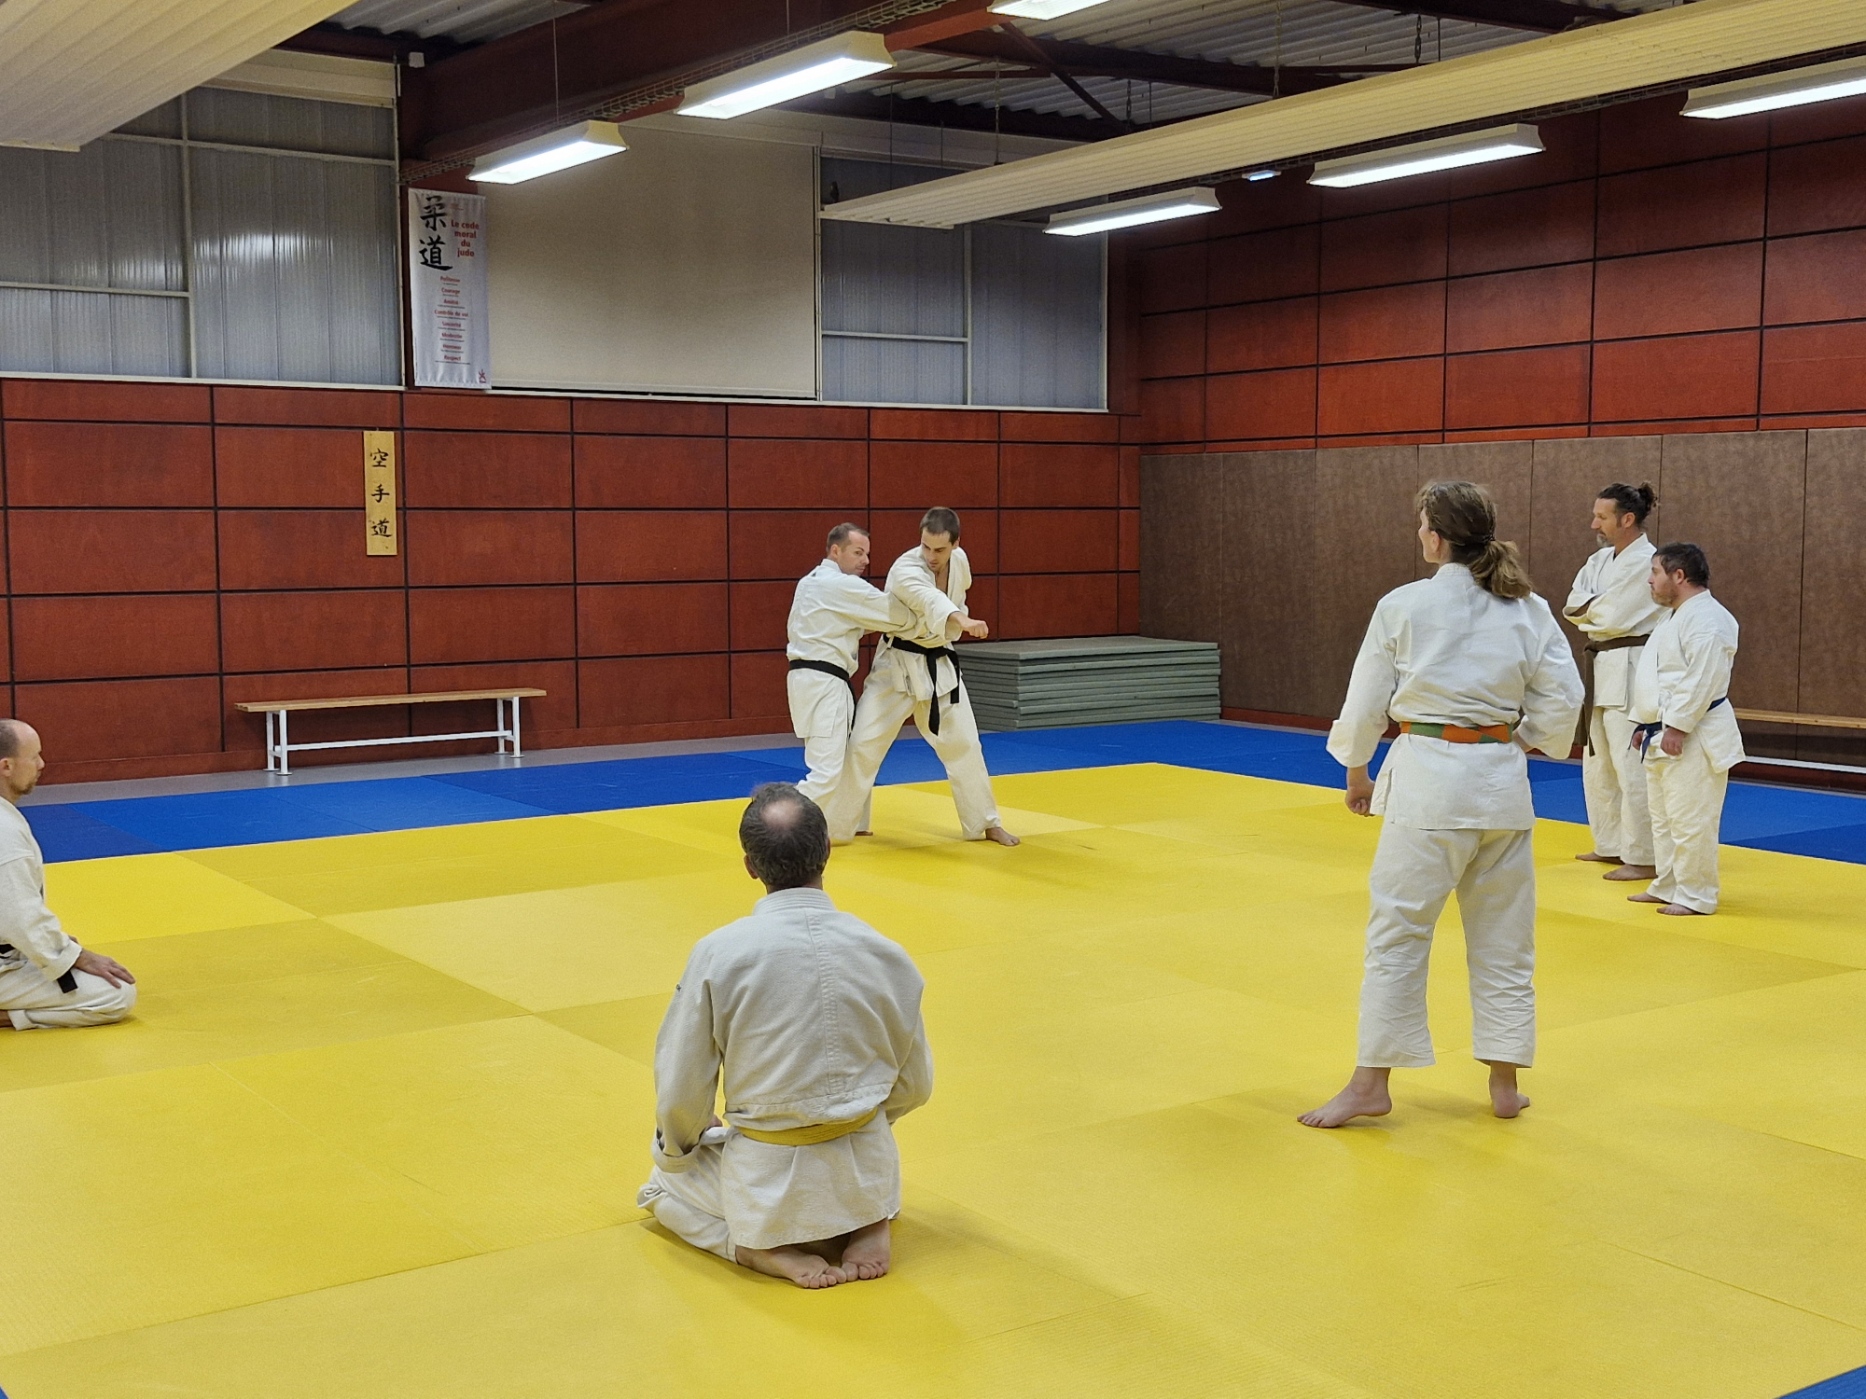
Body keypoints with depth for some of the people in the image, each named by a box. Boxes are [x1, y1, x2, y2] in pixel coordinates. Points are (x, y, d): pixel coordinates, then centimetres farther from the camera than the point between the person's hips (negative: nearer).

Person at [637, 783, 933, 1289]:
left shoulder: (718, 953, -18)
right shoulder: (885, 954, -10)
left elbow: (680, 1090, -9)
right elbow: (914, 1085, 3)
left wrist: (675, 1149, 13)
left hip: (768, 1178, -3)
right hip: (865, 1168, 3)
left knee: (665, 1184, 29)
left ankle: (766, 1248, 3)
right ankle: (867, 1226, 8)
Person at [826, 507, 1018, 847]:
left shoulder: (960, 562, -4)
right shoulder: (906, 570, -25)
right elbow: (929, 598, -47)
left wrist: (949, 635, 3)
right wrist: (963, 621, -65)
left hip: (940, 666, 5)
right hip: (897, 666, -5)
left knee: (964, 745, 9)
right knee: (864, 744, -7)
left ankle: (985, 823, 25)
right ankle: (833, 828, 3)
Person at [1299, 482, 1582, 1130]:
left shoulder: (1404, 606, -7)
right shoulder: (1529, 610, 3)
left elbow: (1366, 701, -2)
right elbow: (1562, 700, 3)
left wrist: (1357, 771, 13)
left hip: (1427, 780, -4)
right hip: (1502, 782, 4)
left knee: (1397, 930, 3)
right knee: (1503, 937, 13)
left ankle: (1371, 1083, 7)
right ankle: (1504, 1084, 21)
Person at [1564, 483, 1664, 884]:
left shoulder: (1646, 562, -14)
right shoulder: (1601, 560, 13)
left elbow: (1614, 617, -20)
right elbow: (1574, 606, 4)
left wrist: (1588, 609, -3)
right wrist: (1599, 607, -13)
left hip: (1630, 672, -10)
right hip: (1600, 669, 10)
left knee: (1631, 767, -8)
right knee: (1597, 763, 16)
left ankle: (1643, 858, -1)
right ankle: (1611, 845, 28)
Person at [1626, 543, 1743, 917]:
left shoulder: (1707, 619, -17)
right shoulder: (1673, 616, 17)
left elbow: (1703, 680, -23)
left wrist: (1677, 726, -23)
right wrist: (1645, 724, 20)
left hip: (1693, 739, -11)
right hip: (1662, 736, 11)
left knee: (1691, 819, -6)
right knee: (1663, 817, 17)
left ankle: (1696, 896, 2)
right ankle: (1668, 886, 27)